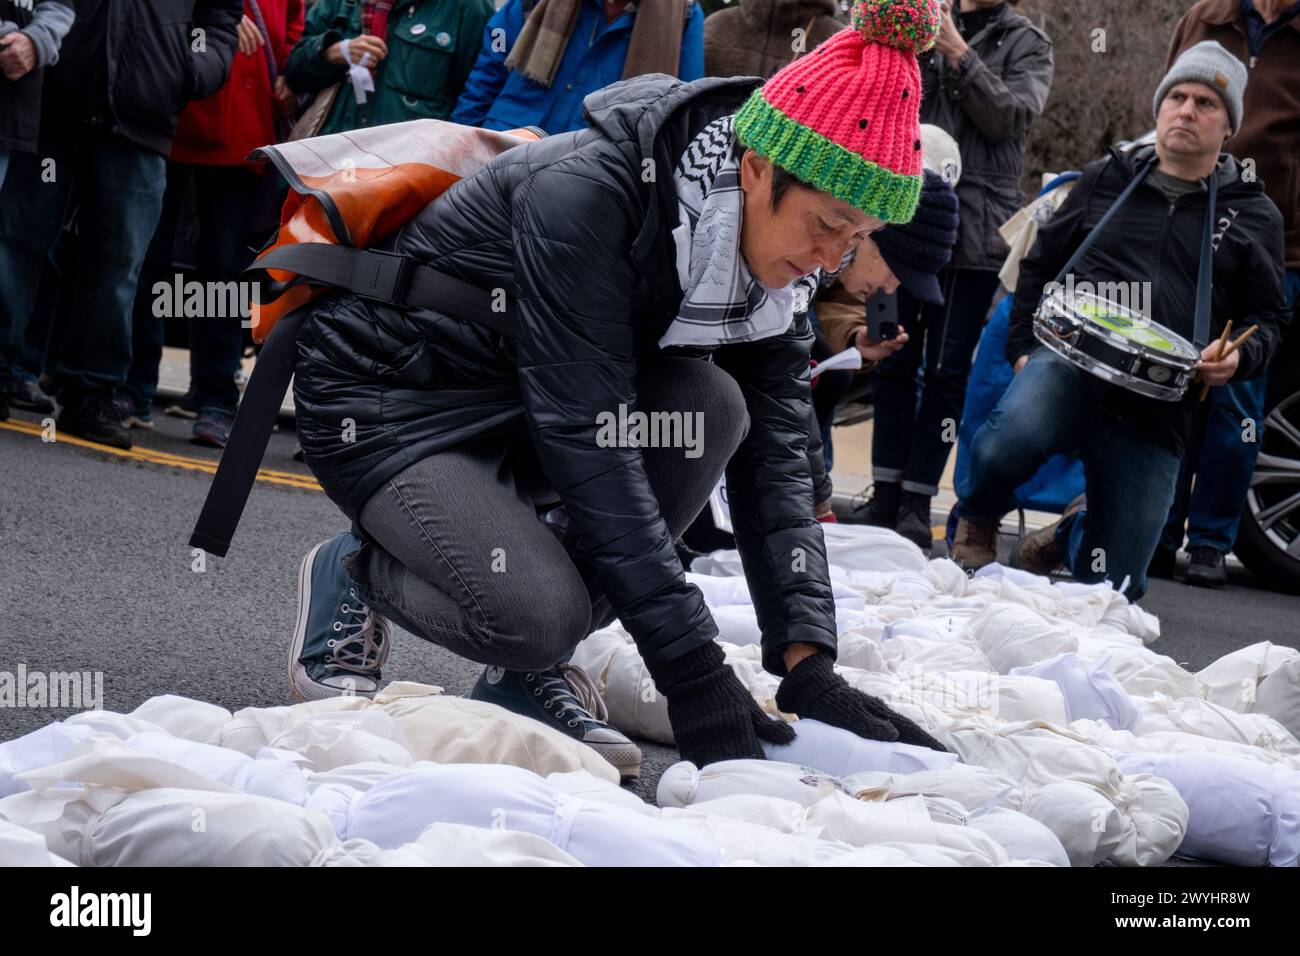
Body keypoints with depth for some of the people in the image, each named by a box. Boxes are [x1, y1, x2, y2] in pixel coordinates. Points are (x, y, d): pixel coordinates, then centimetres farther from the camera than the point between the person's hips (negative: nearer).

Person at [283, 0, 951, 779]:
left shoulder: (770, 251, -9)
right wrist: (693, 672, -34)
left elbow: (774, 452, -10)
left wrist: (809, 665, -21)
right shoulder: (586, 191, -31)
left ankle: (528, 672, -6)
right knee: (540, 613, -29)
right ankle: (352, 576, 3)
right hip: (382, 401, -7)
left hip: (519, 407, 7)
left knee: (710, 405, -21)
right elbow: (585, 437, -33)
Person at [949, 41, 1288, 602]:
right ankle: (977, 523, -3)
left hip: (1157, 409, 1)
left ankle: (1069, 539, 35)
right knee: (1014, 436, -38)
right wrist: (1023, 347, 9)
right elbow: (1040, 263, 22)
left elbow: (1266, 318, 14)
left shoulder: (1253, 215, 14)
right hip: (1070, 361, 0)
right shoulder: (1105, 179, 17)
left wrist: (1238, 358, -9)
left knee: (1114, 586, -2)